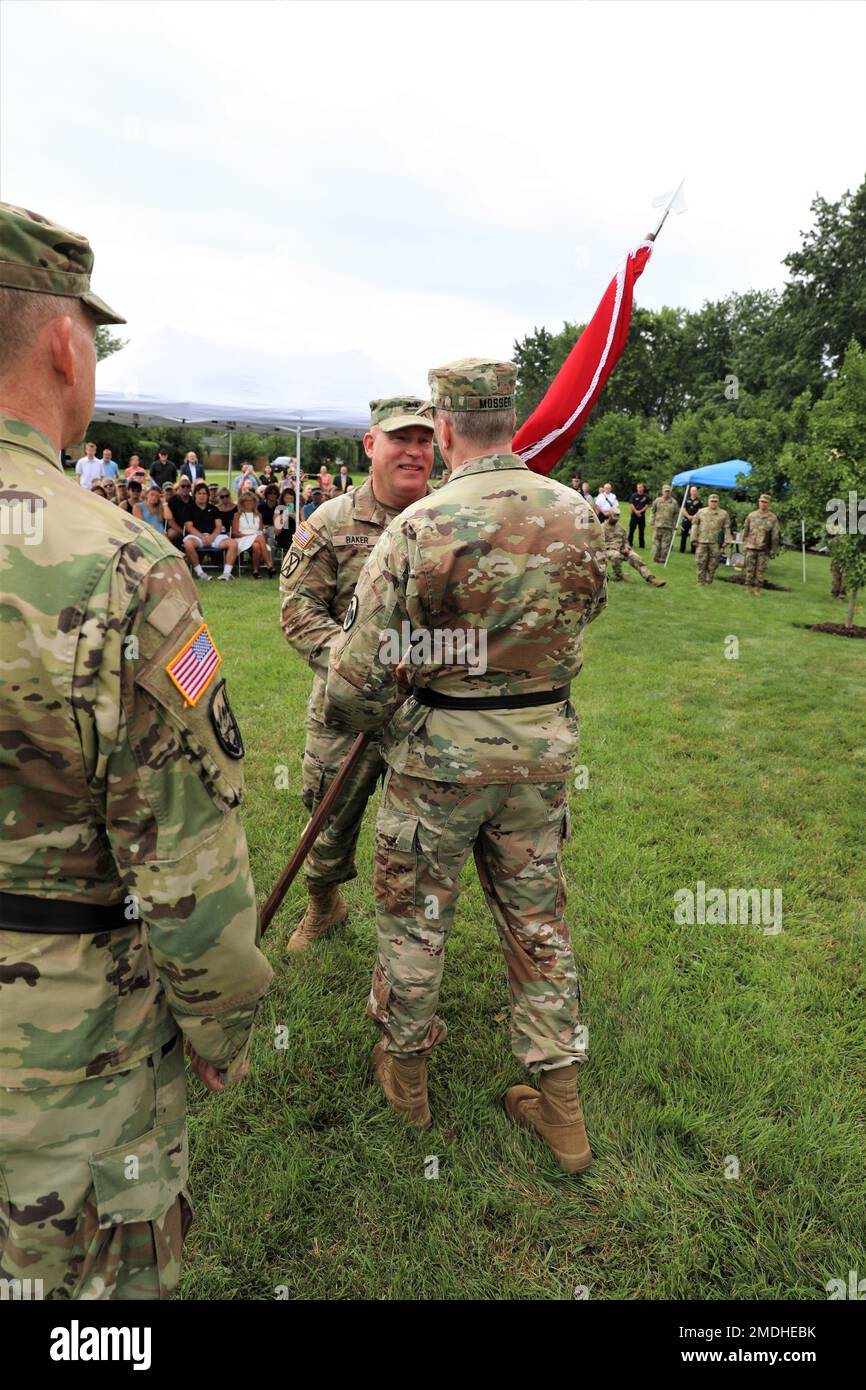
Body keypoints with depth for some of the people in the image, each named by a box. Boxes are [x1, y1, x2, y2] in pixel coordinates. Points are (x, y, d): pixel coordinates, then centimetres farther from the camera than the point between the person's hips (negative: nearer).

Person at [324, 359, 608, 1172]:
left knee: (414, 912, 17)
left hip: (441, 750, -4)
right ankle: (560, 1104, 29)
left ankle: (404, 1067, 37)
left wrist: (353, 714, 6)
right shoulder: (578, 517, -4)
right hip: (544, 747, 4)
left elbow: (360, 672, -15)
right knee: (537, 917, 17)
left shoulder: (419, 528, -18)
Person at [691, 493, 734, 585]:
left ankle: (708, 581, 10)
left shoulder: (723, 514, 9)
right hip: (702, 541, 0)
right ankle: (701, 581, 9)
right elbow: (695, 525, 9)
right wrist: (694, 538, 1)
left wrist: (727, 540, 1)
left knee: (713, 564, 1)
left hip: (716, 543, 0)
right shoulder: (701, 512, 10)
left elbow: (727, 528, 8)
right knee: (700, 562, -1)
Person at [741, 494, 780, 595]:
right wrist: (744, 546, 8)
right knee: (749, 569, 2)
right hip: (751, 548, 1)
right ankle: (749, 588, 11)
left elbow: (775, 536, -1)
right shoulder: (751, 515, 4)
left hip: (763, 549, -1)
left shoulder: (773, 518, -1)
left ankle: (757, 590, 9)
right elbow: (745, 532, 11)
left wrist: (773, 551, -4)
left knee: (760, 571, 2)